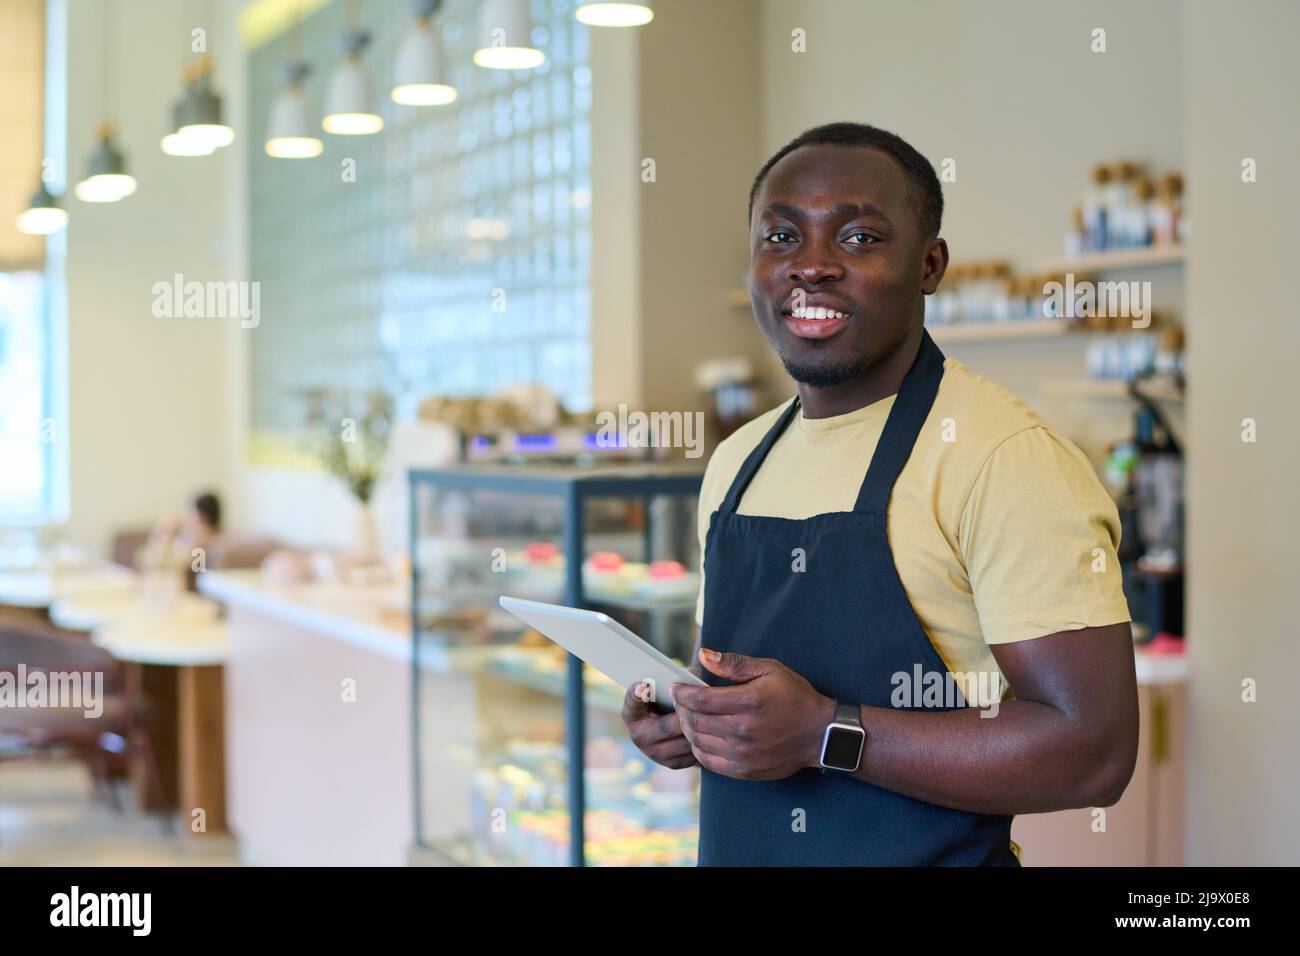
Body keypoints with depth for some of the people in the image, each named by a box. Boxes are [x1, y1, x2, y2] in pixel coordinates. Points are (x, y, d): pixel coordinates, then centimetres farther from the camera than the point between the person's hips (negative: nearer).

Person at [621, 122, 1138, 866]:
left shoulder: (1007, 456, -18)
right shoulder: (737, 464, 4)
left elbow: (1093, 750, -22)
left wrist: (825, 733, -25)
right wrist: (684, 722, -4)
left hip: (934, 855, -6)